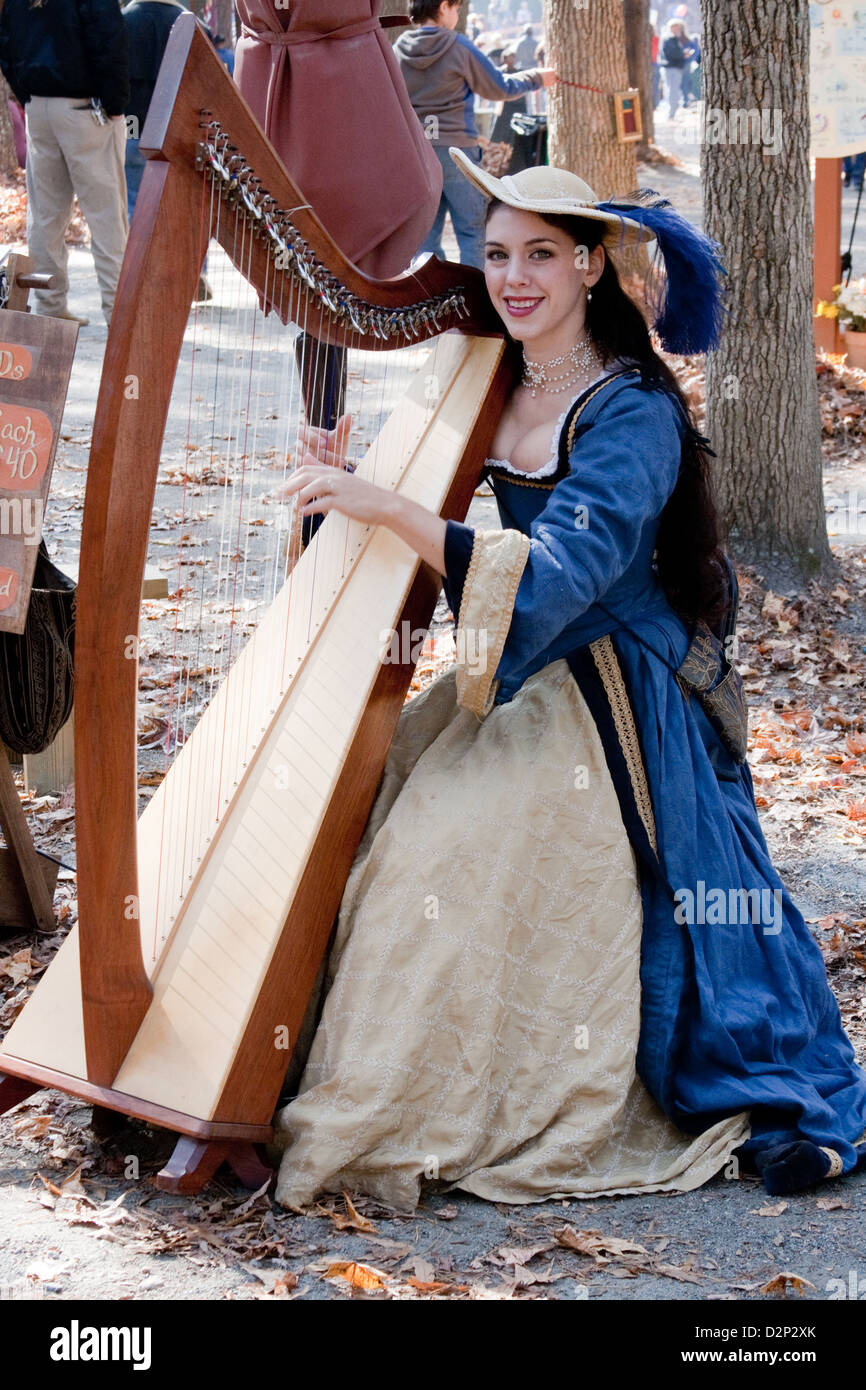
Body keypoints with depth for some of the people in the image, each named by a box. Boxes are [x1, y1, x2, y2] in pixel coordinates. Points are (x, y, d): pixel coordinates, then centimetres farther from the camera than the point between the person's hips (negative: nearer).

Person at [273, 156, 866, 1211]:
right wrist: (346, 486, -6)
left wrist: (385, 507, -36)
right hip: (512, 681, 7)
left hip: (607, 700, -7)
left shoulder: (633, 411, -14)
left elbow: (560, 573, -29)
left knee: (451, 843, -25)